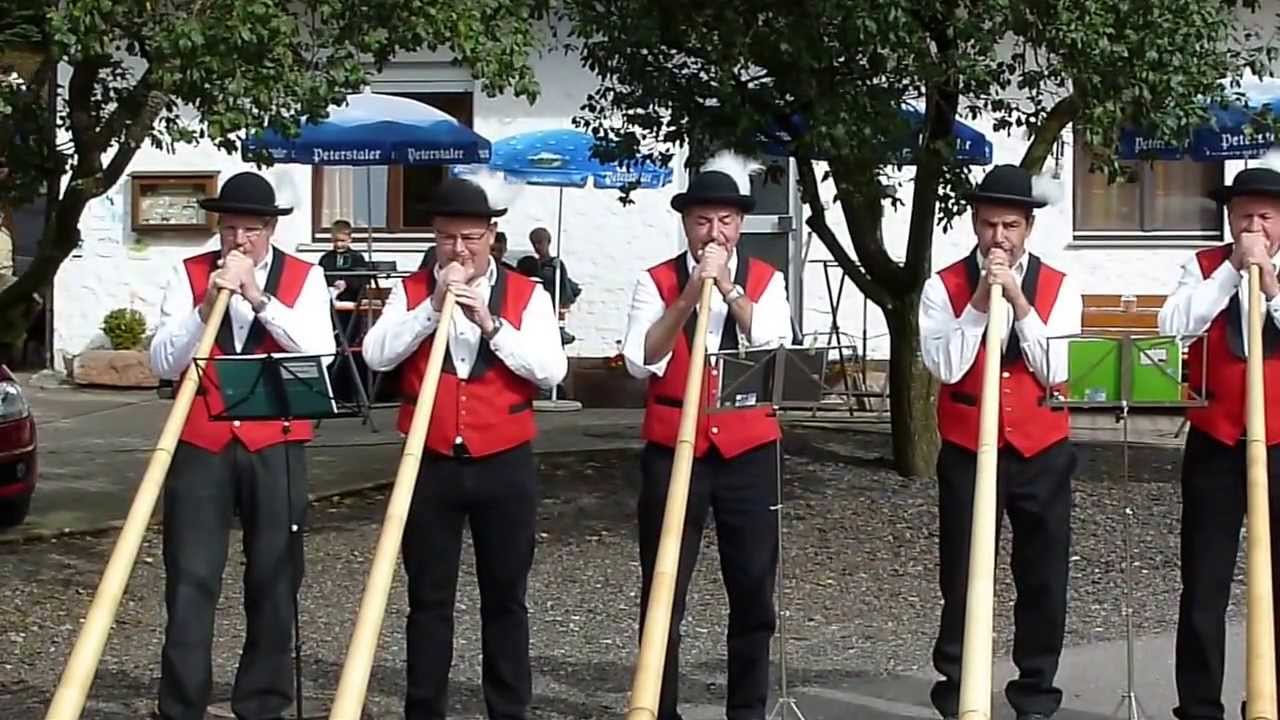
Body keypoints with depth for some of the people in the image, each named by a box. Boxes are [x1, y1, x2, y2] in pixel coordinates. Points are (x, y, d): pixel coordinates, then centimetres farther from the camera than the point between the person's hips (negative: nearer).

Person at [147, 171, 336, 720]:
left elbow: (320, 354, -13)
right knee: (190, 582, -3)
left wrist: (258, 297, -18)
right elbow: (163, 363, -4)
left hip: (275, 448, 0)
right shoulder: (189, 275, 3)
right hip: (200, 446, 0)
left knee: (274, 581, 7)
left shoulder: (304, 278, 3)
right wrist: (207, 305, -17)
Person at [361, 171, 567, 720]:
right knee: (428, 598, 6)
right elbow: (376, 355, -11)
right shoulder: (411, 291, 3)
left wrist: (489, 322, -19)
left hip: (504, 465, 0)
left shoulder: (526, 294, 1)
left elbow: (550, 370, -11)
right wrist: (434, 306, -18)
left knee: (505, 596, 9)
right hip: (431, 464, 0)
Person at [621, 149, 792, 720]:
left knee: (753, 588, 7)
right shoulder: (656, 282, 1)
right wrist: (689, 295, -18)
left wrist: (728, 287, -17)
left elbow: (775, 351, -13)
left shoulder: (765, 280, 4)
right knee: (663, 591, 3)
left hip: (748, 453, 1)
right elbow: (640, 361, -12)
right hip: (672, 451, -1)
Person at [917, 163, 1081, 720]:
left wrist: (1018, 300, -15)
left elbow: (1054, 371, -9)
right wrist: (979, 302, -19)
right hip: (966, 452, -1)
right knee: (961, 577, 3)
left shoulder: (1059, 288, 2)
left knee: (1044, 579, 6)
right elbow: (944, 366, -13)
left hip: (1041, 453, 1)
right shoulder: (944, 287, -2)